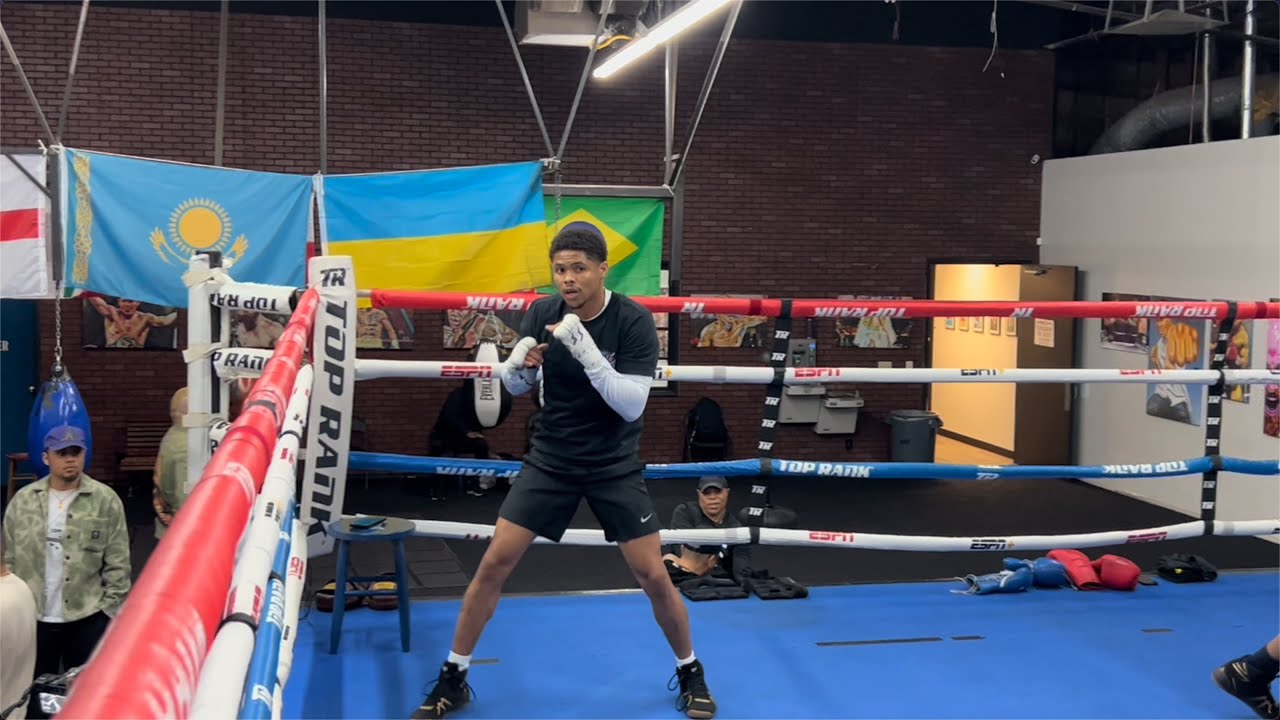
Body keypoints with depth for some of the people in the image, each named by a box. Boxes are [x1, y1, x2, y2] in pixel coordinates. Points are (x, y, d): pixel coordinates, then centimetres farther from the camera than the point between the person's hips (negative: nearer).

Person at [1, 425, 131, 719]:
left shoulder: (106, 500, -6)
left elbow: (117, 563, -4)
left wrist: (111, 608, -7)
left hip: (88, 617, -2)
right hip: (33, 617, 2)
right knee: (35, 692, 14)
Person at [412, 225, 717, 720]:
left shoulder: (634, 321, -18)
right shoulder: (541, 313, -8)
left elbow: (632, 405, -24)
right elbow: (515, 387, 4)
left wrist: (586, 351, -36)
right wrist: (517, 366, -21)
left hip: (615, 466, -2)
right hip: (549, 459, 2)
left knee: (653, 575, -2)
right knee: (494, 562, -2)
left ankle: (690, 673, 22)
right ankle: (453, 678, 13)